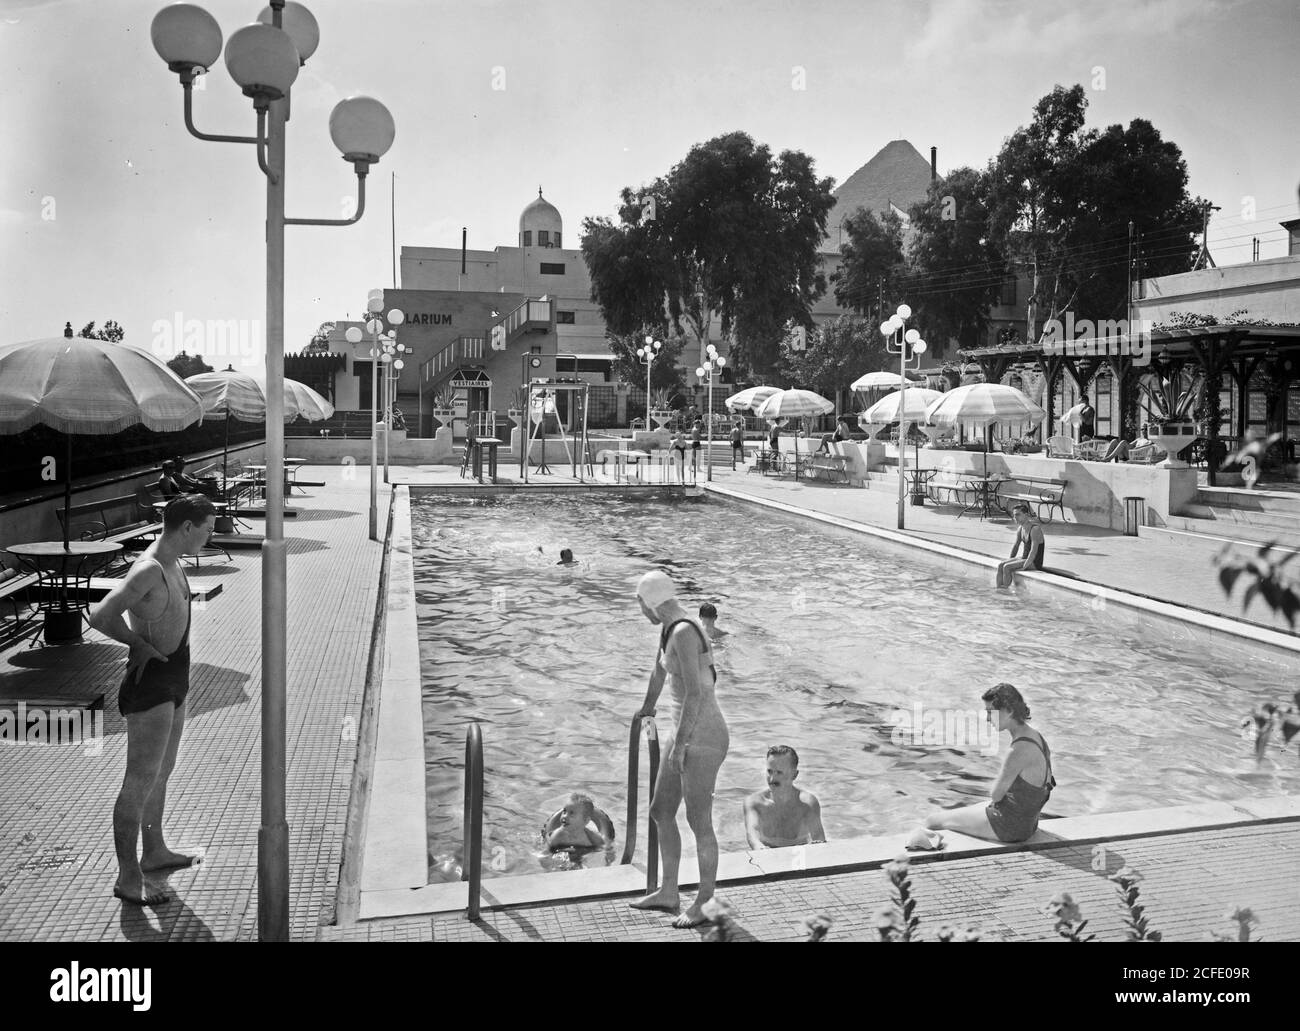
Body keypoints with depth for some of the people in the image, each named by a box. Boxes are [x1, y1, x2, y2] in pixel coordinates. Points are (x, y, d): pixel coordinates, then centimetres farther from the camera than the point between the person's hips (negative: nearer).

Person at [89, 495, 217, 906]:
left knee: (162, 772, 21)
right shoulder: (149, 571, -23)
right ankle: (128, 877, 5)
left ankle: (155, 852, 36)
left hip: (173, 684, 10)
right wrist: (141, 644, -17)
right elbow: (100, 616, -30)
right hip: (150, 685, -10)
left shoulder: (171, 565, 8)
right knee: (140, 780, -3)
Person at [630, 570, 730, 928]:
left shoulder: (683, 632, -20)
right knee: (661, 812, 16)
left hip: (700, 737, -10)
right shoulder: (671, 628, 10)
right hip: (685, 733, 10)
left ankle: (705, 902, 15)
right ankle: (668, 892, 30)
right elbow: (660, 669, 28)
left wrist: (679, 744, -23)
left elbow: (695, 692, -26)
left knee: (699, 821, 0)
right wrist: (648, 706, 44)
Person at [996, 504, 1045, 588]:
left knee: (1006, 567, -23)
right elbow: (1015, 546, 19)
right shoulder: (1020, 528, 7)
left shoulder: (1035, 529, -20)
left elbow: (1034, 551, -25)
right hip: (1025, 558, 9)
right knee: (1000, 565, -8)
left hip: (1035, 562, -9)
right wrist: (1010, 561, 11)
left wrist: (1023, 567, -25)